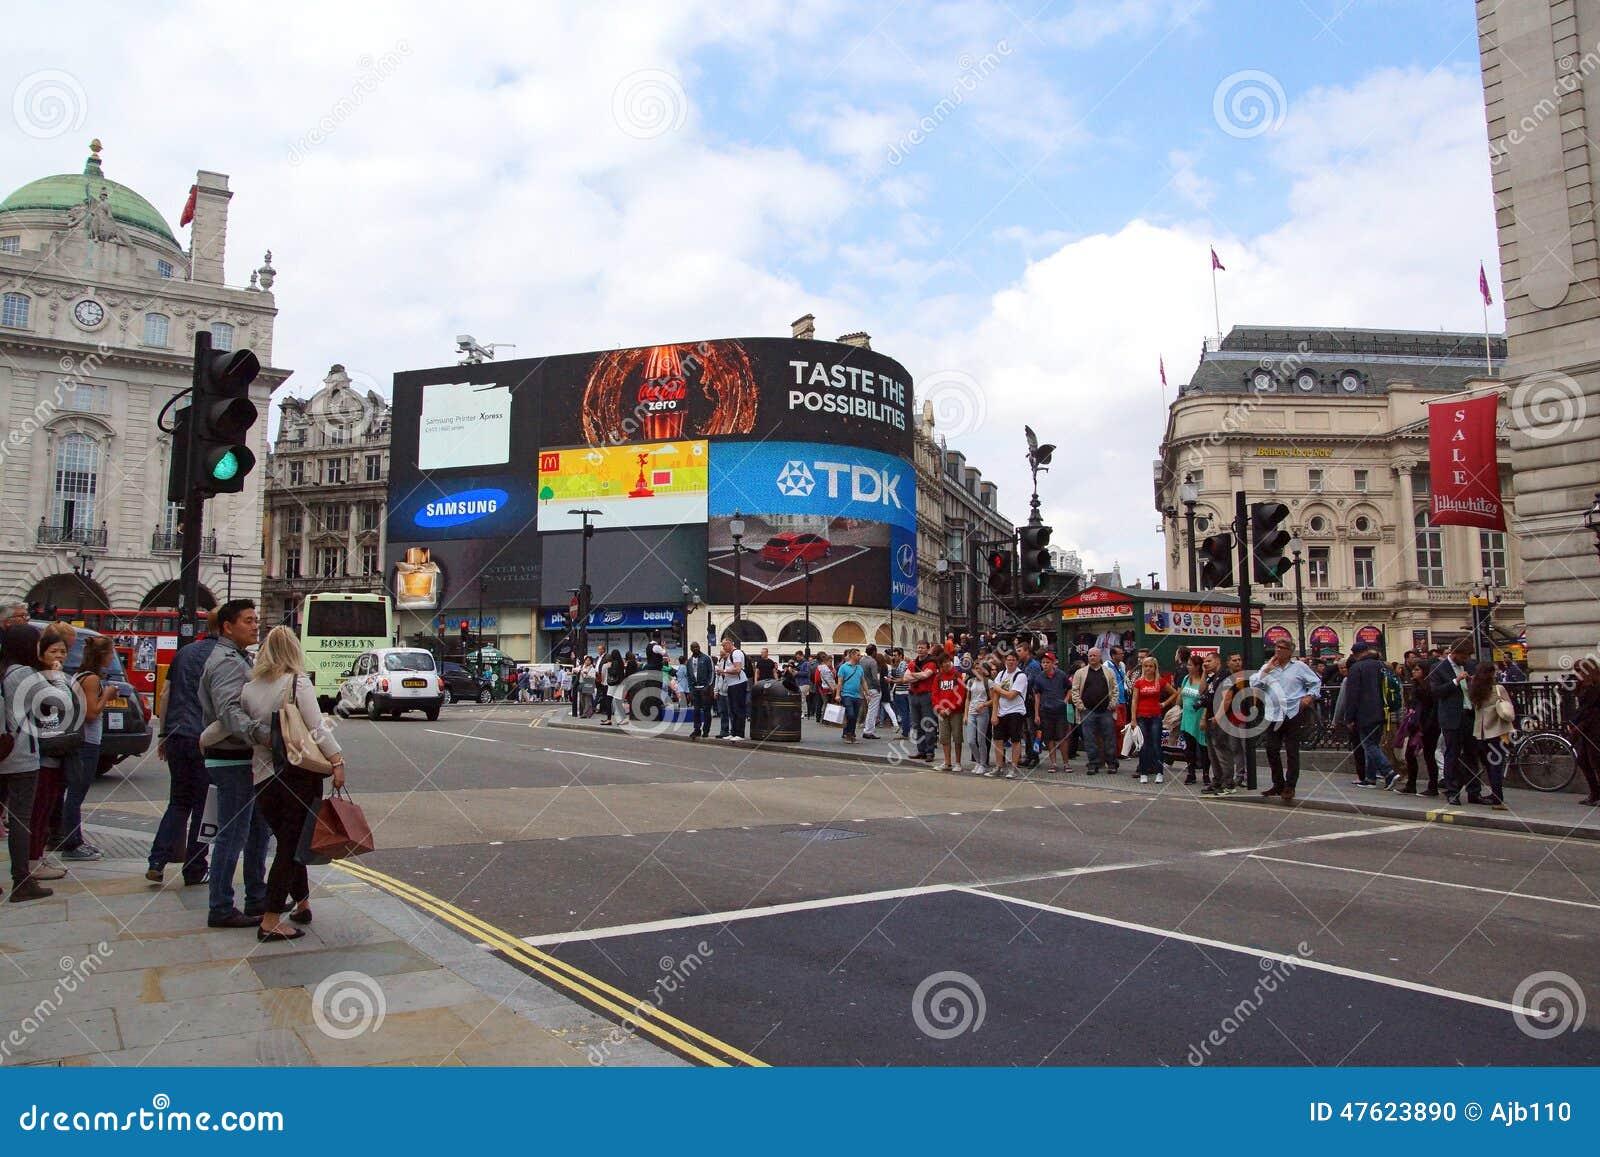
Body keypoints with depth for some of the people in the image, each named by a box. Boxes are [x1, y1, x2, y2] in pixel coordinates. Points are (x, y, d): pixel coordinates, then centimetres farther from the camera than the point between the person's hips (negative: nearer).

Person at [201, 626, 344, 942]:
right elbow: (317, 728, -13)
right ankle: (270, 922, 0)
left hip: (262, 776, 5)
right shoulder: (298, 683, -8)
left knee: (288, 842, 19)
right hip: (300, 773, -5)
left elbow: (226, 723, 10)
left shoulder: (249, 689, 5)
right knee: (292, 843, 0)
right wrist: (336, 761, -12)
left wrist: (203, 741, 30)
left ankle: (301, 903, 30)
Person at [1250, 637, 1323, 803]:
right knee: (1272, 750, 6)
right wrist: (1267, 670, -6)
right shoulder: (1267, 668, 10)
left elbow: (1316, 683, 8)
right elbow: (1254, 683, -1)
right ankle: (1278, 785, 19)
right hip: (1274, 716, 3)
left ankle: (1289, 788, 4)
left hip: (1293, 714, -3)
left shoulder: (1299, 666, 4)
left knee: (1292, 751, -1)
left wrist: (1310, 696, -8)